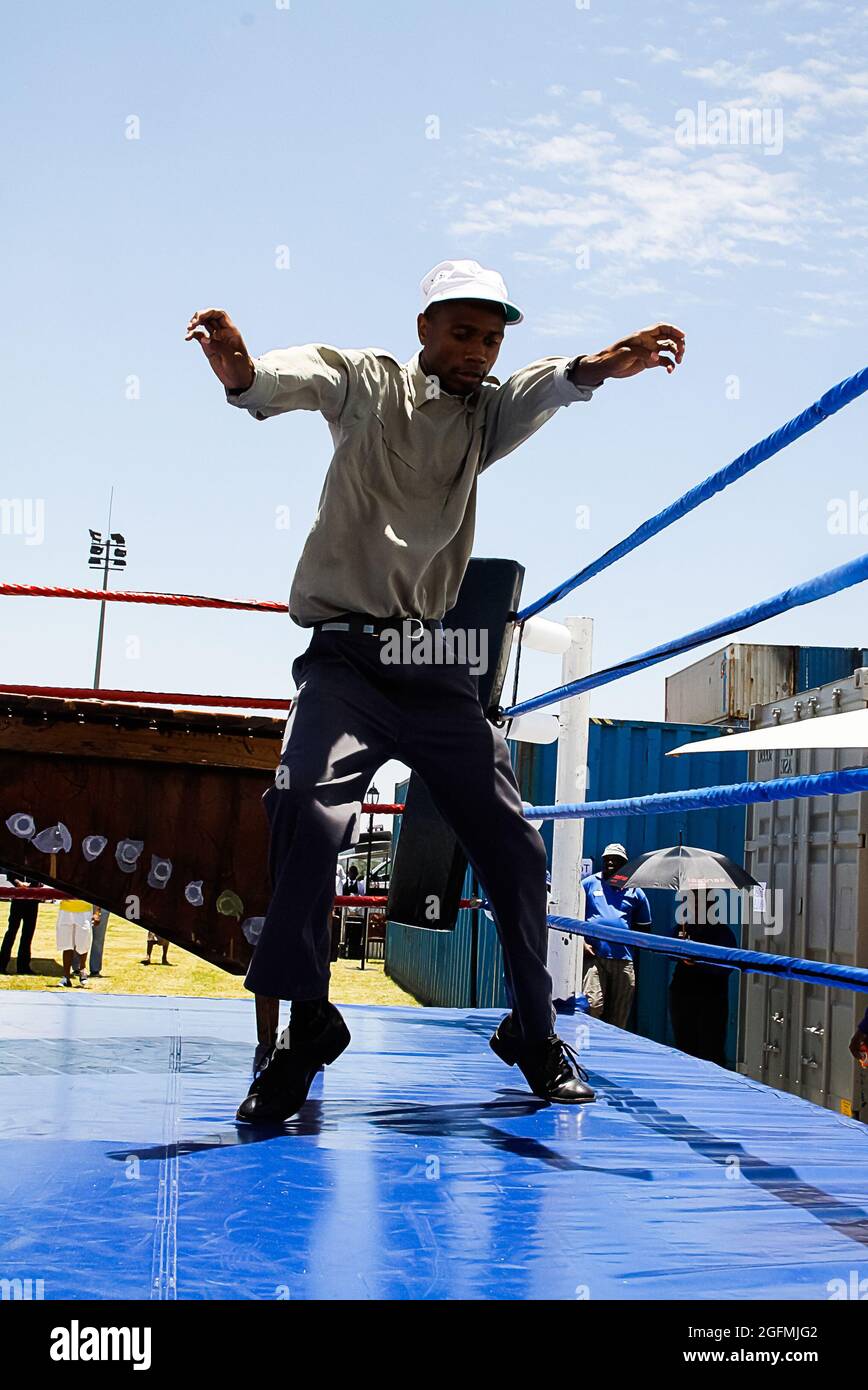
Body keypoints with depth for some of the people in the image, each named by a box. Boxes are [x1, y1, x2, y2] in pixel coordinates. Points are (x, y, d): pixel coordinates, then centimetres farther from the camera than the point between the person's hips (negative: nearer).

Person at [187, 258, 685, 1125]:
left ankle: (534, 1035, 19)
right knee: (308, 813, -25)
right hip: (346, 655, -3)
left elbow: (544, 387, -10)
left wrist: (598, 366, -34)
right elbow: (304, 377, -17)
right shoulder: (366, 381, 5)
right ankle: (304, 1032, -11)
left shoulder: (485, 415, 13)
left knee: (510, 843, 1)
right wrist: (244, 374, -43)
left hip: (436, 670, 4)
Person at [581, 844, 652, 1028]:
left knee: (619, 1015, 4)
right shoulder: (590, 884, 10)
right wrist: (582, 942, -4)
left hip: (624, 959, 3)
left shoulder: (634, 891, 15)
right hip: (594, 956, -3)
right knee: (593, 1006, -16)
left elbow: (644, 926, 22)